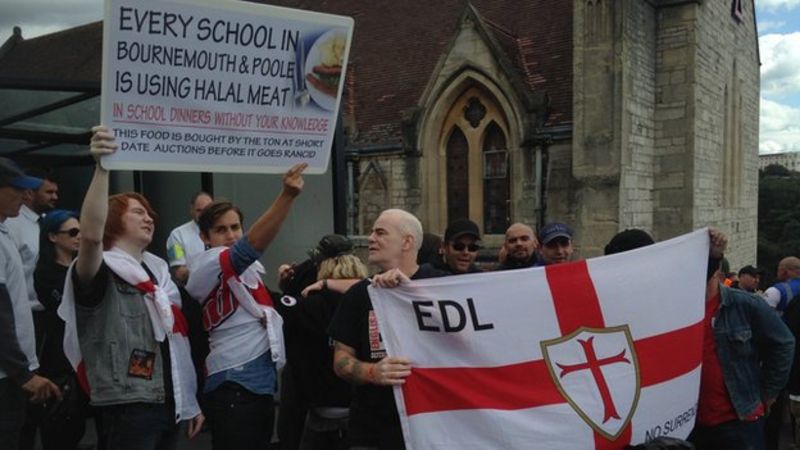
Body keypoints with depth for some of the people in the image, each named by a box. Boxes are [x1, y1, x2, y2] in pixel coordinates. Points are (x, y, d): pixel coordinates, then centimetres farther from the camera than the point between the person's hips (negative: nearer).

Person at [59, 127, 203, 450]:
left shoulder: (158, 270, 16)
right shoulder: (102, 273, -8)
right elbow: (90, 235, -32)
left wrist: (190, 401, 18)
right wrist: (102, 167, -41)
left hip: (167, 404, 8)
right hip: (127, 408, -7)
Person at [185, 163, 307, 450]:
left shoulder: (247, 267, 16)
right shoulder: (206, 266, -12)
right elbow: (254, 243, -29)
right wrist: (288, 195, -40)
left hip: (262, 380, 9)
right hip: (233, 384, -9)